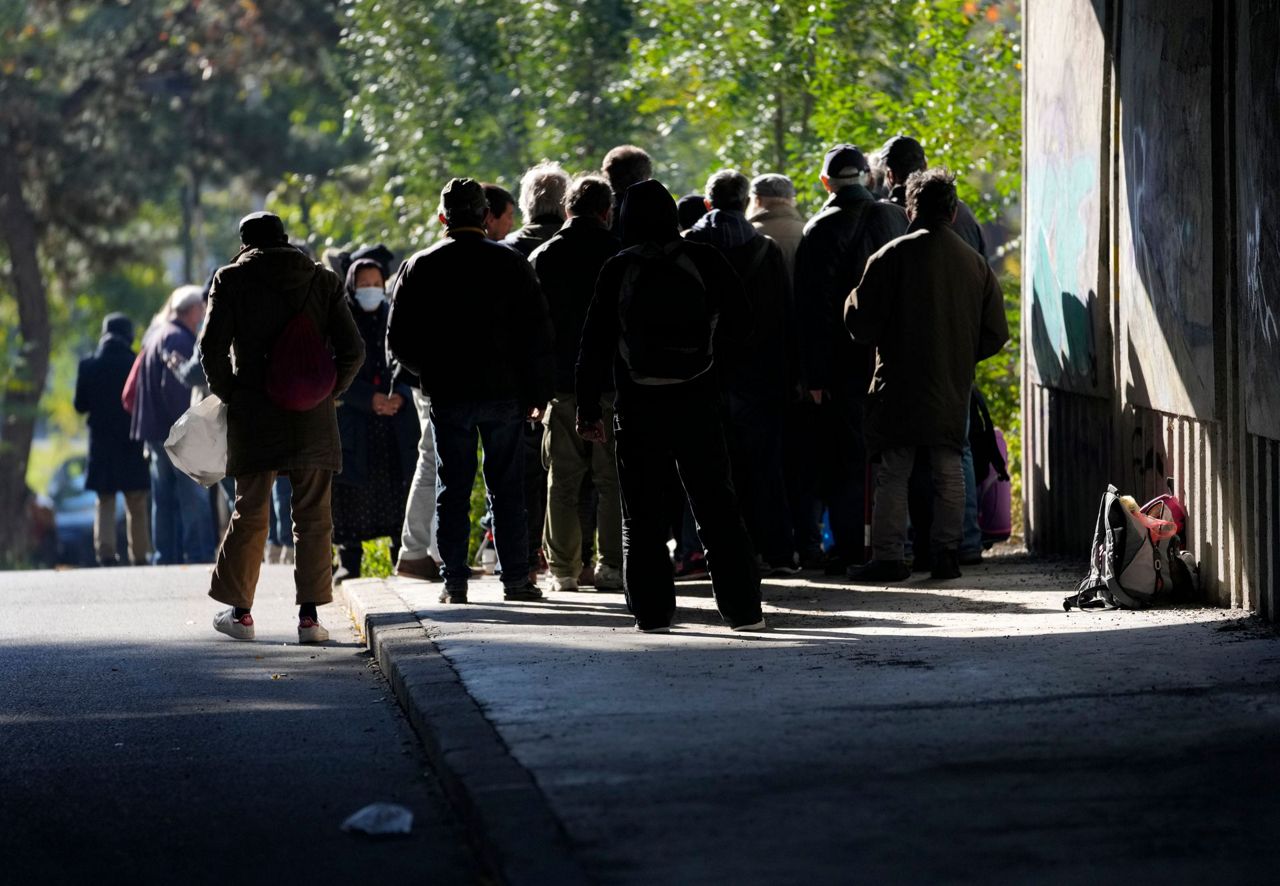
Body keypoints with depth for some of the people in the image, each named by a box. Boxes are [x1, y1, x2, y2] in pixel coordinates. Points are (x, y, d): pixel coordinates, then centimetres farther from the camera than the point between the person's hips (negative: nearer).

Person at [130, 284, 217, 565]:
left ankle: (167, 557, 13)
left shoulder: (157, 334, 17)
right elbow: (174, 388, -22)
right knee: (195, 499, -8)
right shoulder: (178, 339, -14)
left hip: (156, 433, 10)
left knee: (164, 500, 11)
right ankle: (199, 557, -11)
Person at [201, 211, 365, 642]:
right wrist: (328, 392, 10)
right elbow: (353, 350, 0)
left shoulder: (232, 280, 0)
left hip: (253, 414, -1)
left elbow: (212, 347, -7)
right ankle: (309, 616, 0)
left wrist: (229, 394, 5)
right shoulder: (324, 281, 6)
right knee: (313, 516, 5)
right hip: (313, 420, 1)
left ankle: (240, 611, 13)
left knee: (250, 513, 10)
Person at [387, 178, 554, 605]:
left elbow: (399, 341, 2)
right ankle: (515, 579, 5)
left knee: (452, 490, 5)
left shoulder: (420, 267, 0)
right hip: (503, 393, 0)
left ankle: (454, 582, 3)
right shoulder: (511, 264, -1)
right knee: (507, 489, 6)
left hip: (447, 394, 0)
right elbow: (539, 335, 0)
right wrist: (537, 393, 7)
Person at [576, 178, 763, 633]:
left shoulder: (617, 270, -5)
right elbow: (740, 321, 3)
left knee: (642, 514, 7)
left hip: (638, 407, -1)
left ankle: (652, 609, 3)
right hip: (698, 402, 1)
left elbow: (596, 342, -5)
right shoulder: (704, 260, -2)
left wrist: (587, 407, 0)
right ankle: (742, 608, 5)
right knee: (716, 506, 7)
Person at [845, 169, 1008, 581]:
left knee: (893, 473, 0)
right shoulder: (975, 262, 4)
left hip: (900, 387, -4)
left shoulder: (893, 256, -10)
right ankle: (947, 554, 12)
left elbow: (860, 319, -10)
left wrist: (881, 345, 12)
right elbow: (995, 334, 8)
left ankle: (888, 557, -5)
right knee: (949, 471, 12)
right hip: (953, 389, 4)